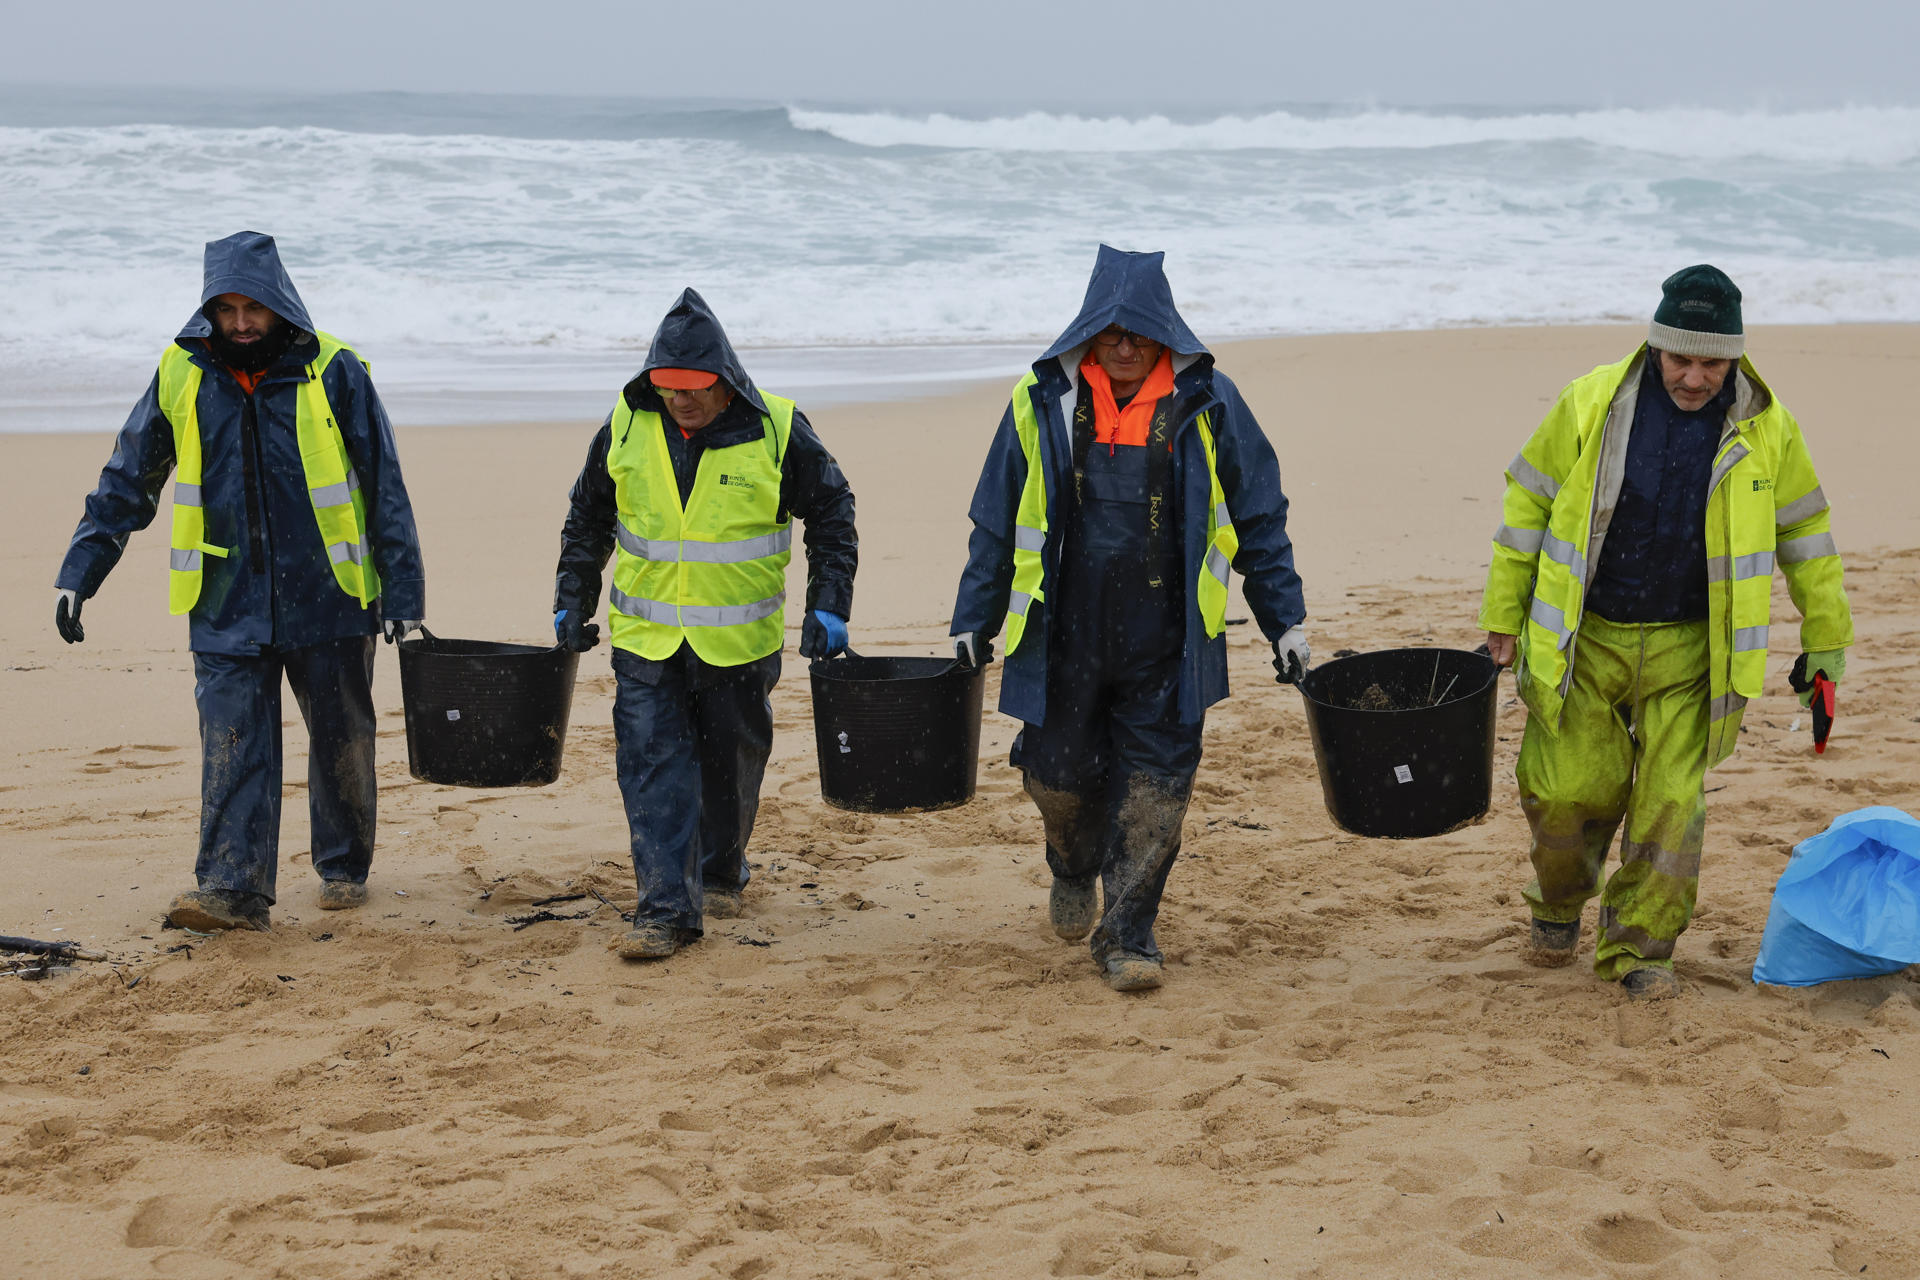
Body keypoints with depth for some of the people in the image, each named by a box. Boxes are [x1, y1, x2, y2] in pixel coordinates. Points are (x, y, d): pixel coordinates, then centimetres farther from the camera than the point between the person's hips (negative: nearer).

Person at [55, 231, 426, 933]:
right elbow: (127, 480, 9)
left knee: (341, 740, 10)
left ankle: (344, 868, 26)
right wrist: (78, 574, 5)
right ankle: (232, 887, -7)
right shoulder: (182, 374, 0)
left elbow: (385, 487, -1)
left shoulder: (333, 371, -6)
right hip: (227, 604, 1)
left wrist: (402, 592, -3)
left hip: (326, 597, -1)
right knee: (232, 743, -6)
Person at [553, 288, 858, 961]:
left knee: (731, 764, 14)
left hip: (739, 642, -1)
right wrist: (573, 601, 9)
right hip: (646, 636, 1)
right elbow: (587, 520, 12)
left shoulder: (777, 431, -10)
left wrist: (828, 606, -5)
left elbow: (832, 514, 1)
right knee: (652, 764, -8)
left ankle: (721, 872, 38)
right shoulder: (626, 428, -3)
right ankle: (666, 907, -8)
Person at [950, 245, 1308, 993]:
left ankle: (1127, 935, 10)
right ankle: (1073, 873, 43)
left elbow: (1259, 520, 6)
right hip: (1065, 641, 1)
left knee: (1154, 789, -2)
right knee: (1060, 776, 11)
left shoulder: (1207, 405, -1)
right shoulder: (1043, 402, 0)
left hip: (1166, 648, -1)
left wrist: (1285, 622, 5)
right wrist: (973, 622, 8)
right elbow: (996, 522, 8)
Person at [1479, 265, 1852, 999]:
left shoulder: (1766, 428, -4)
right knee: (1571, 788, 0)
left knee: (1669, 802, -2)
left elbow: (1803, 531, 8)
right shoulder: (1592, 404, -8)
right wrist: (1503, 617, 2)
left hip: (1688, 650, 1)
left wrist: (1826, 637, 11)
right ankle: (1559, 910, 29)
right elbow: (1529, 503, 0)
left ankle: (1637, 948, 13)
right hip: (1585, 639, -1)